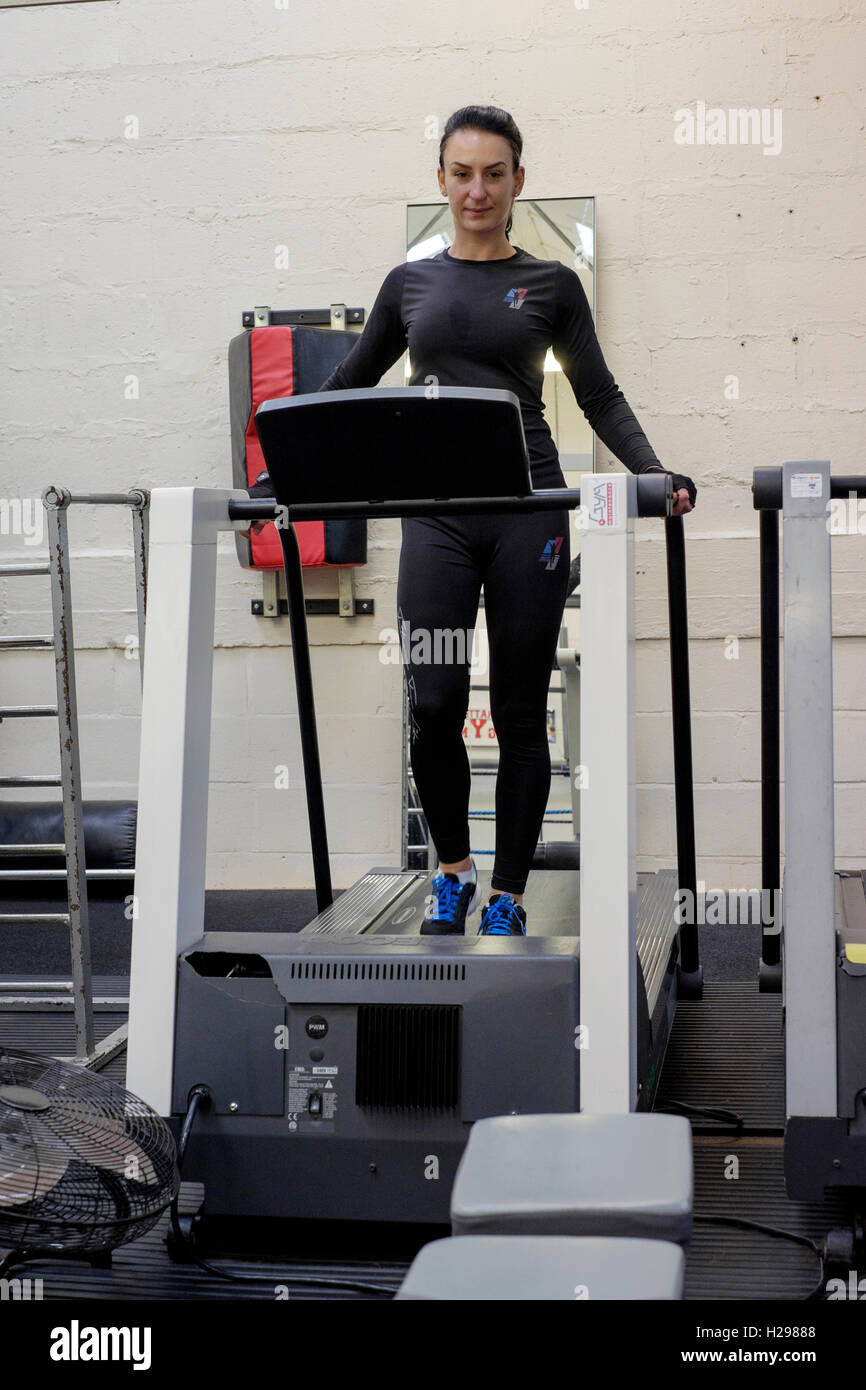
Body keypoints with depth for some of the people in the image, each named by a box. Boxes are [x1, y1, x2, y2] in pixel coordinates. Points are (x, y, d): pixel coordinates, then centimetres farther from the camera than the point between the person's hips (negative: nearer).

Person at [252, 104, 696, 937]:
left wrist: (654, 474, -6)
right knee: (433, 707, -8)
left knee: (519, 712, 2)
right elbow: (348, 386, 20)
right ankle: (452, 867, 17)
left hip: (528, 509, -1)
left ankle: (507, 894, 15)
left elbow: (600, 397, 9)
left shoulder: (550, 285, 8)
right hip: (435, 515, 1)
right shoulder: (410, 283, 12)